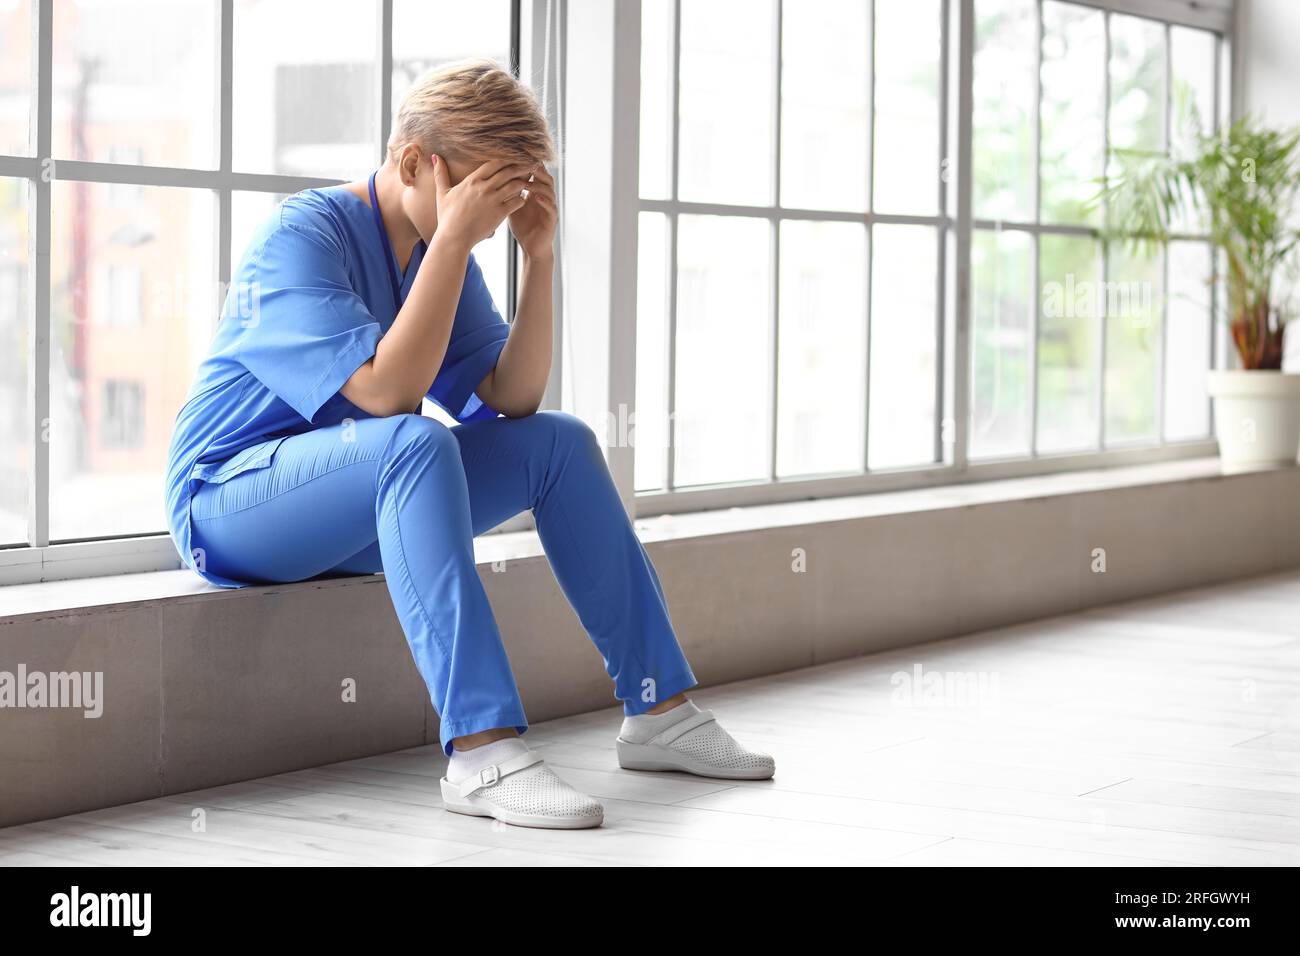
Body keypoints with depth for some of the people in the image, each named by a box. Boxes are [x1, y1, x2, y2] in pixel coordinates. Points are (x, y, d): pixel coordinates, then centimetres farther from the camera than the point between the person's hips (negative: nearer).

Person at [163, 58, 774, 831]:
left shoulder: (443, 254, 6)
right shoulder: (301, 236, -18)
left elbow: (512, 400, -1)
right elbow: (386, 393, -30)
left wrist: (540, 256, -11)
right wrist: (454, 239, -29)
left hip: (368, 501, 8)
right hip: (227, 505, -8)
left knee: (560, 442, -2)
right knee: (414, 440, -36)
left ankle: (660, 709, 1)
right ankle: (483, 751, -43)